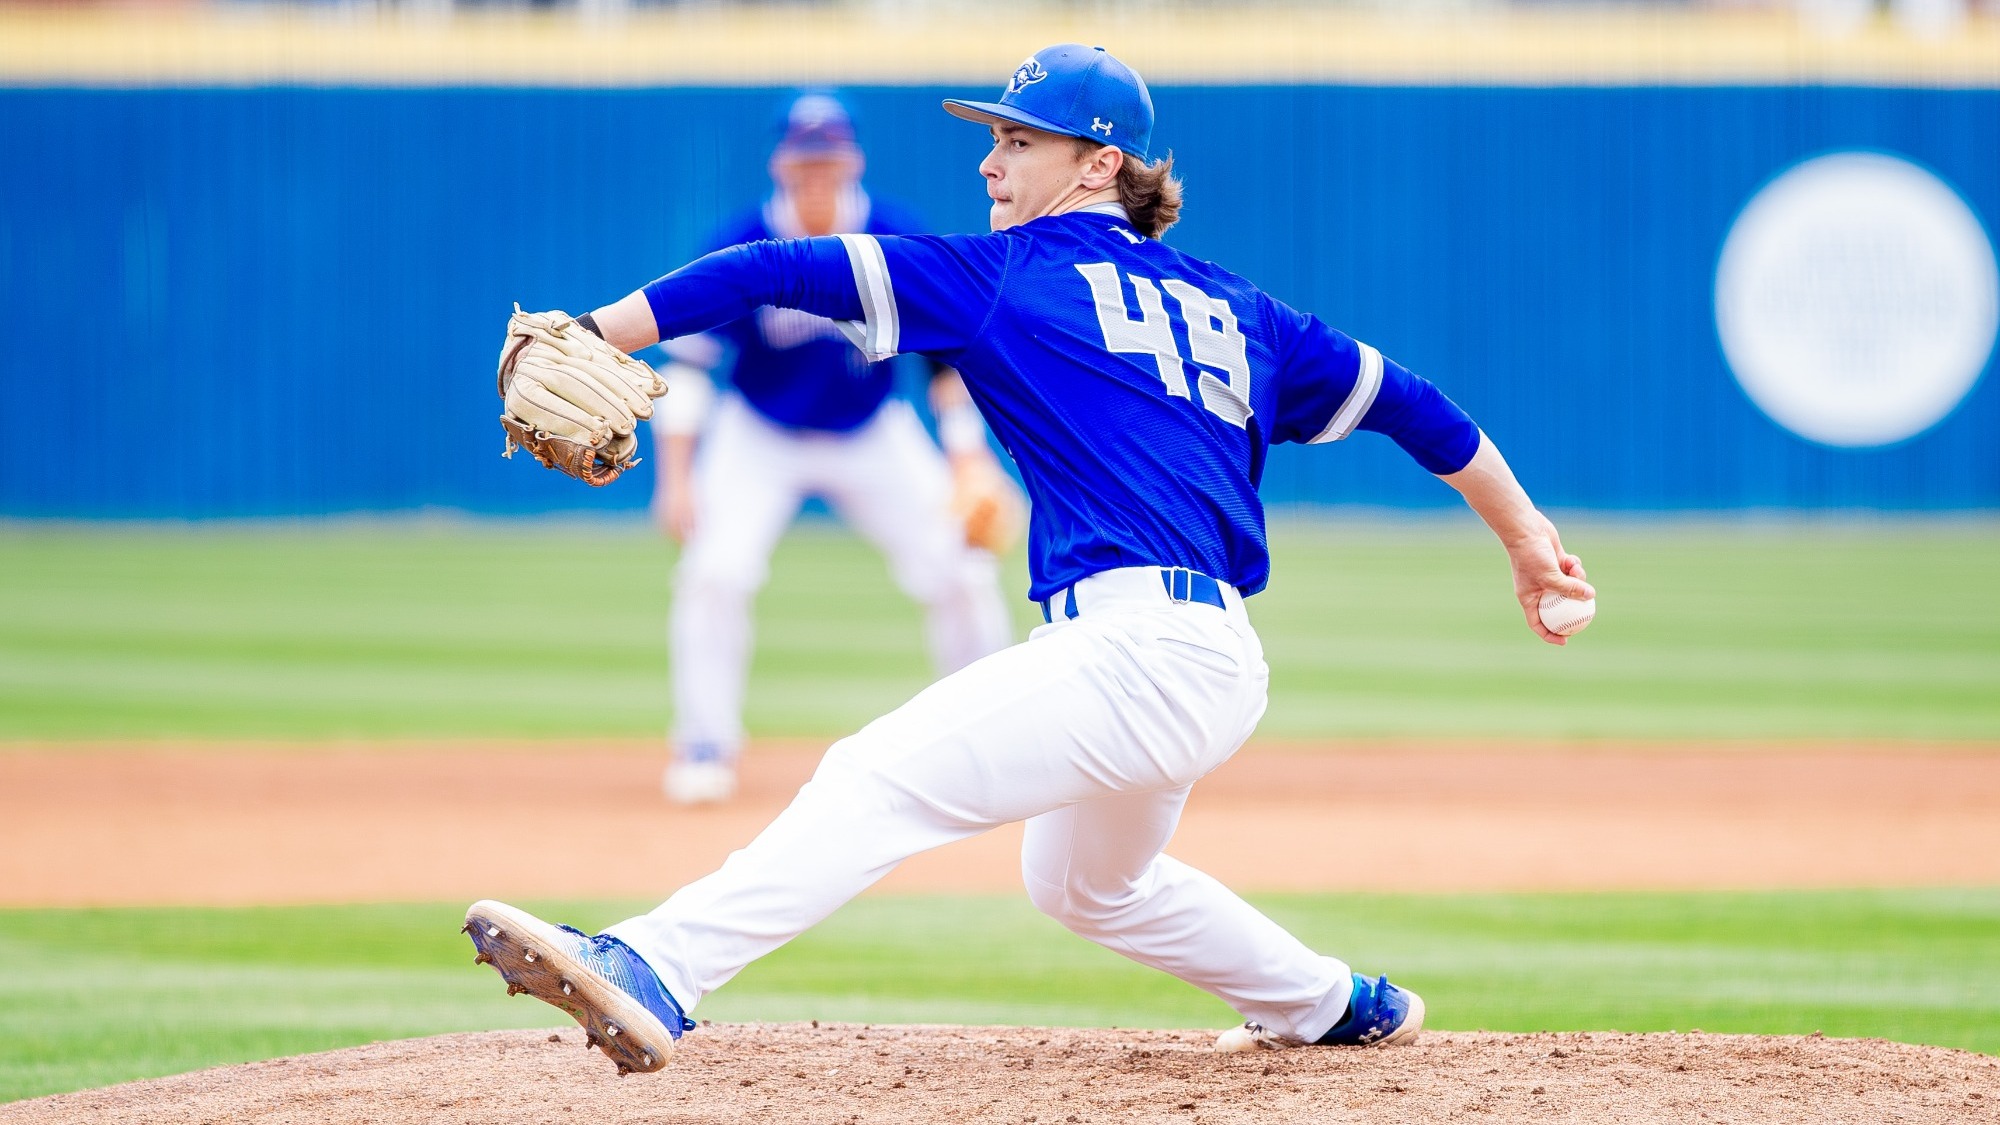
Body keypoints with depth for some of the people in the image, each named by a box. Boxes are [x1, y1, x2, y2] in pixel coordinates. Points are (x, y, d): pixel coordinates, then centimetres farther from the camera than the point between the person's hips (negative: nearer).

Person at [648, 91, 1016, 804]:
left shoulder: (900, 244, -15)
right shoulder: (740, 250, -20)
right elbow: (686, 363, -15)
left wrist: (969, 462, -10)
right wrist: (675, 475, -22)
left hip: (875, 440, 1)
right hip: (760, 439, -1)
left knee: (961, 572, -7)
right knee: (716, 572, -21)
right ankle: (704, 748, -6)